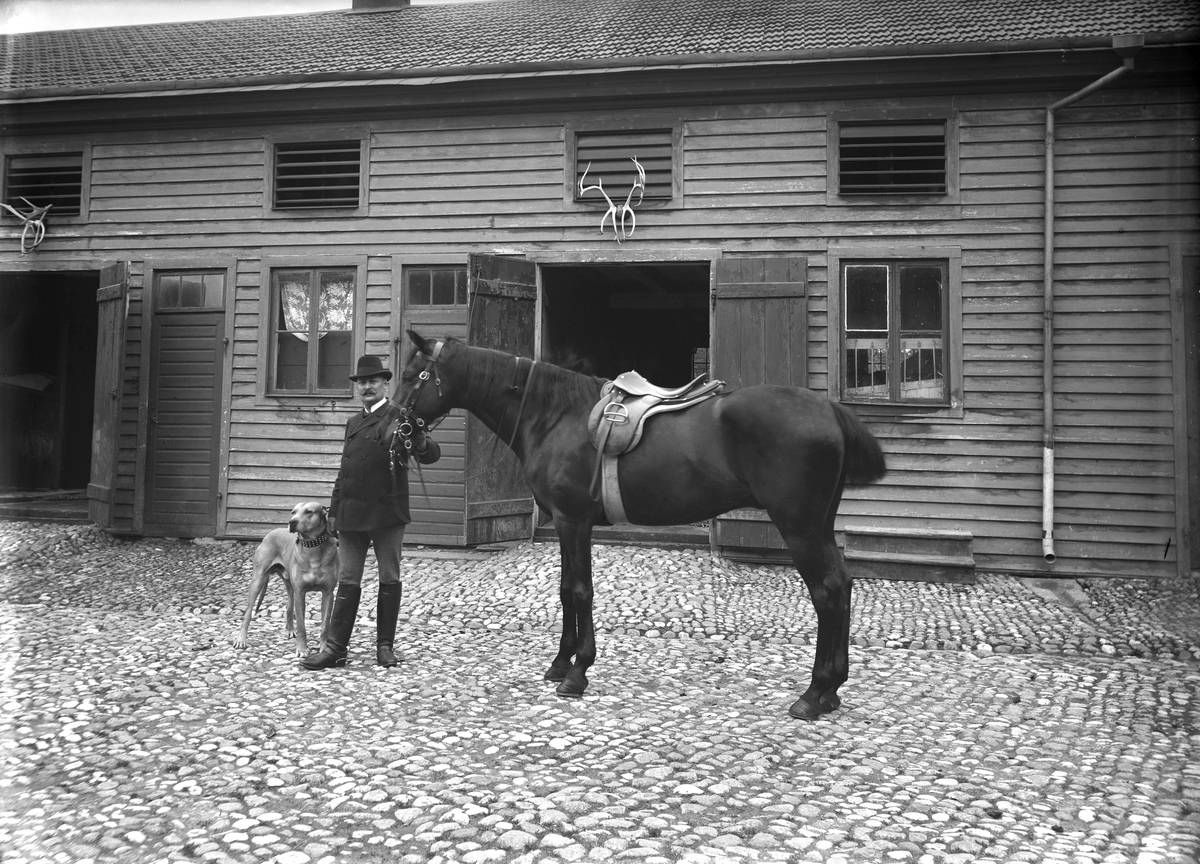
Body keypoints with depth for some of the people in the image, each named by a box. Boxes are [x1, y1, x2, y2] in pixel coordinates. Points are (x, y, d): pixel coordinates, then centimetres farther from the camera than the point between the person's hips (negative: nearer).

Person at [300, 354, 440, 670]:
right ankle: (335, 648, 10)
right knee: (347, 582, 7)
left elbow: (431, 454, -13)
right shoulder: (353, 423, 16)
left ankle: (385, 645, 15)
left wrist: (421, 444, -37)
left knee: (389, 580, 5)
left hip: (388, 512, -5)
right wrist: (334, 510, 18)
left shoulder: (400, 417, -3)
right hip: (351, 513, 5)